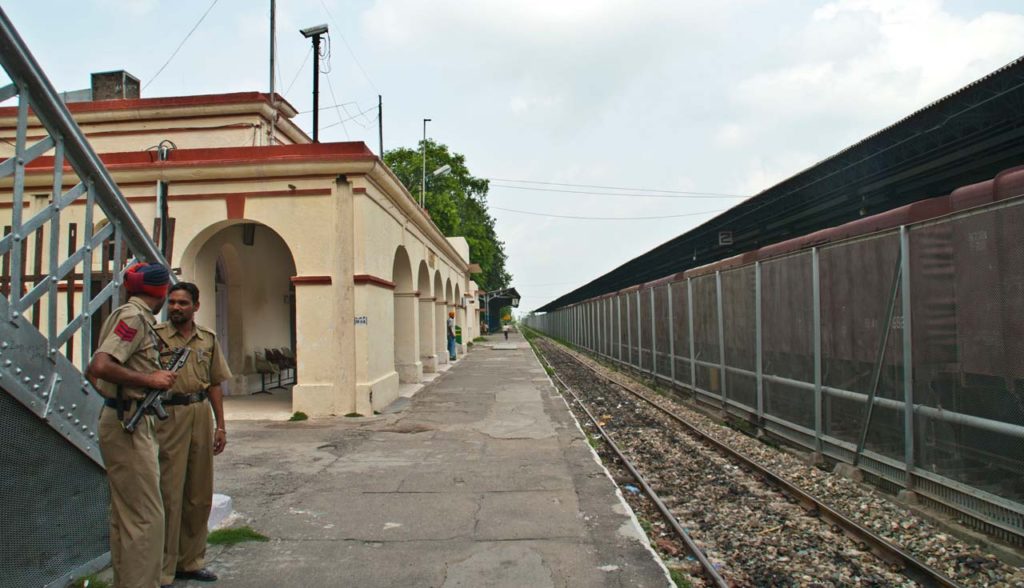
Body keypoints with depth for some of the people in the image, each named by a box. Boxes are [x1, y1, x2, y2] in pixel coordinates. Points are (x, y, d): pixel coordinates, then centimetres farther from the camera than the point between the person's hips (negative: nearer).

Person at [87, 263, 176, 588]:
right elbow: (99, 367, -24)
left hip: (127, 422, 10)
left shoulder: (135, 316, 15)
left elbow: (92, 372, 23)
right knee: (146, 516, -6)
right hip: (128, 425, -10)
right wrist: (149, 379, -18)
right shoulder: (134, 316, -13)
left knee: (126, 514, 16)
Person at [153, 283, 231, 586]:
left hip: (201, 414, 5)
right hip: (169, 415, -5)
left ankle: (191, 561, 25)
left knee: (200, 494, 11)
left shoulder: (208, 339, 11)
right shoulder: (156, 335, -1)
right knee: (169, 494, -3)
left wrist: (220, 425, 10)